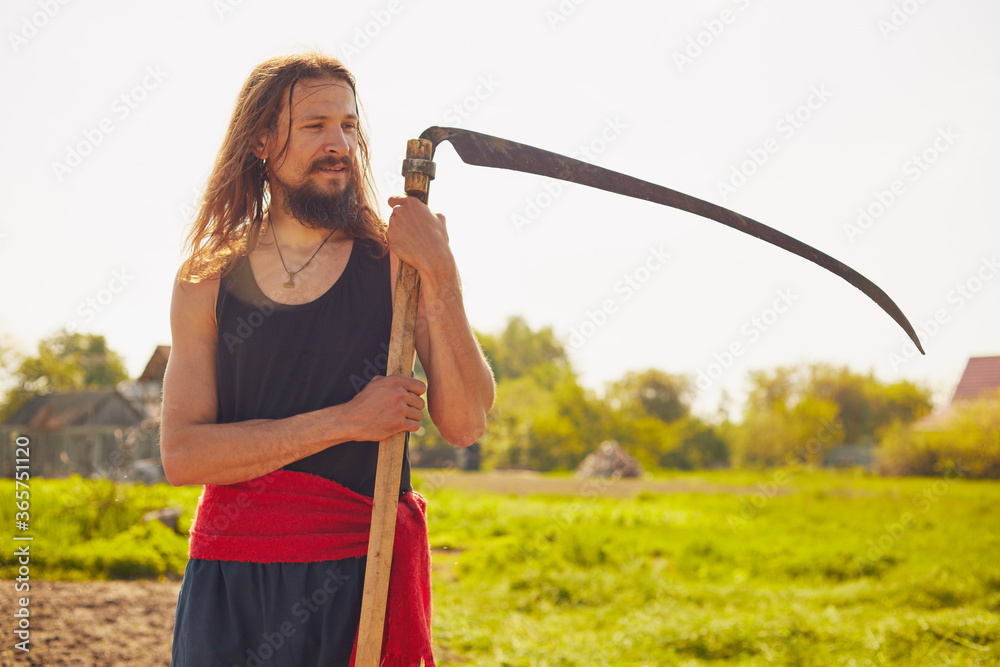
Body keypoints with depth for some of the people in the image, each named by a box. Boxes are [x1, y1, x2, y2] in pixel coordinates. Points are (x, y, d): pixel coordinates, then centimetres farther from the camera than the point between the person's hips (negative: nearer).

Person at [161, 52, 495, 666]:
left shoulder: (396, 264, -1)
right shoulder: (207, 283, 3)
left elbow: (465, 425, -8)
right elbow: (181, 453, -7)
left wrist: (441, 274, -17)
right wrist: (345, 421, -14)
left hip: (361, 574, -1)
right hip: (230, 581, 1)